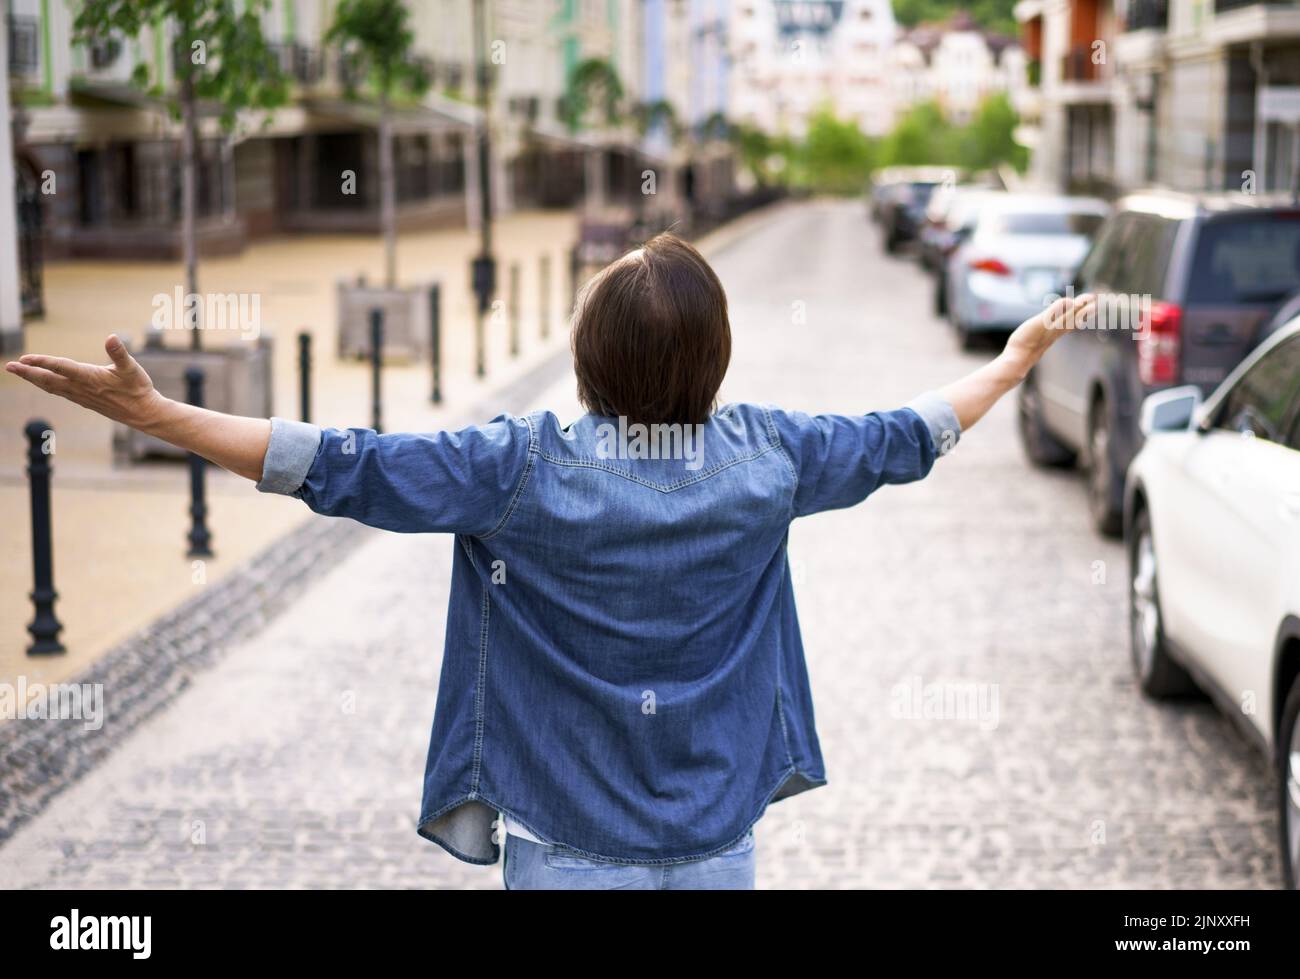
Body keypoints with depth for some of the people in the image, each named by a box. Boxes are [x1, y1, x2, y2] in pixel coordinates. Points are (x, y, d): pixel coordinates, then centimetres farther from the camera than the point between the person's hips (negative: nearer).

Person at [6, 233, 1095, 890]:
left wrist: (149, 410, -16)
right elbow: (905, 439, 8)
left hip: (569, 851, -2)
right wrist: (1019, 355, 25)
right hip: (717, 845, 3)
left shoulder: (527, 468, -17)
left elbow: (344, 468, -19)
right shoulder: (765, 456, -7)